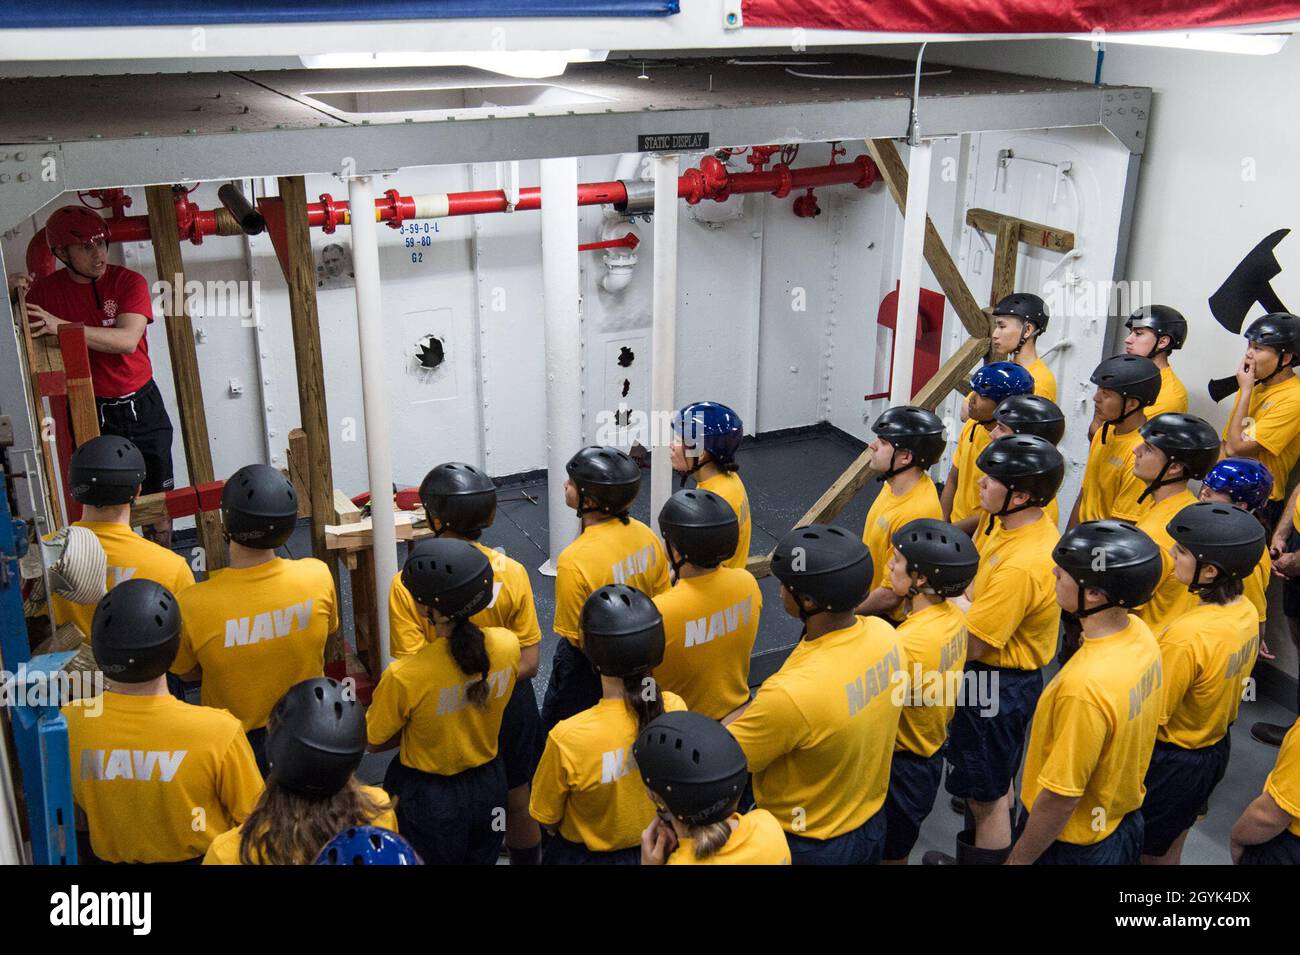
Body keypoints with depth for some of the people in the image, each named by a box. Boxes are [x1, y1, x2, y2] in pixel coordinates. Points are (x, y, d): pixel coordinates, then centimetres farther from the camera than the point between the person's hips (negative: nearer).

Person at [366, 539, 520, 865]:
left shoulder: (403, 677, -32)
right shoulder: (508, 645, -19)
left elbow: (373, 742, -13)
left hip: (429, 798, -4)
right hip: (489, 786, 4)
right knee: (482, 858, 27)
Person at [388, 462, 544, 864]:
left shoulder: (407, 585, -22)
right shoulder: (512, 572, -16)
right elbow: (529, 662, -14)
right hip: (510, 705, 2)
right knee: (517, 802, 24)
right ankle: (526, 859, 44)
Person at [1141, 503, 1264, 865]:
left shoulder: (1187, 636, -33)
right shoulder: (1246, 612, -8)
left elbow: (1151, 717, -24)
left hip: (1170, 760, -8)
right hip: (1215, 749, 8)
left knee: (1146, 852, 14)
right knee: (1170, 849, 27)